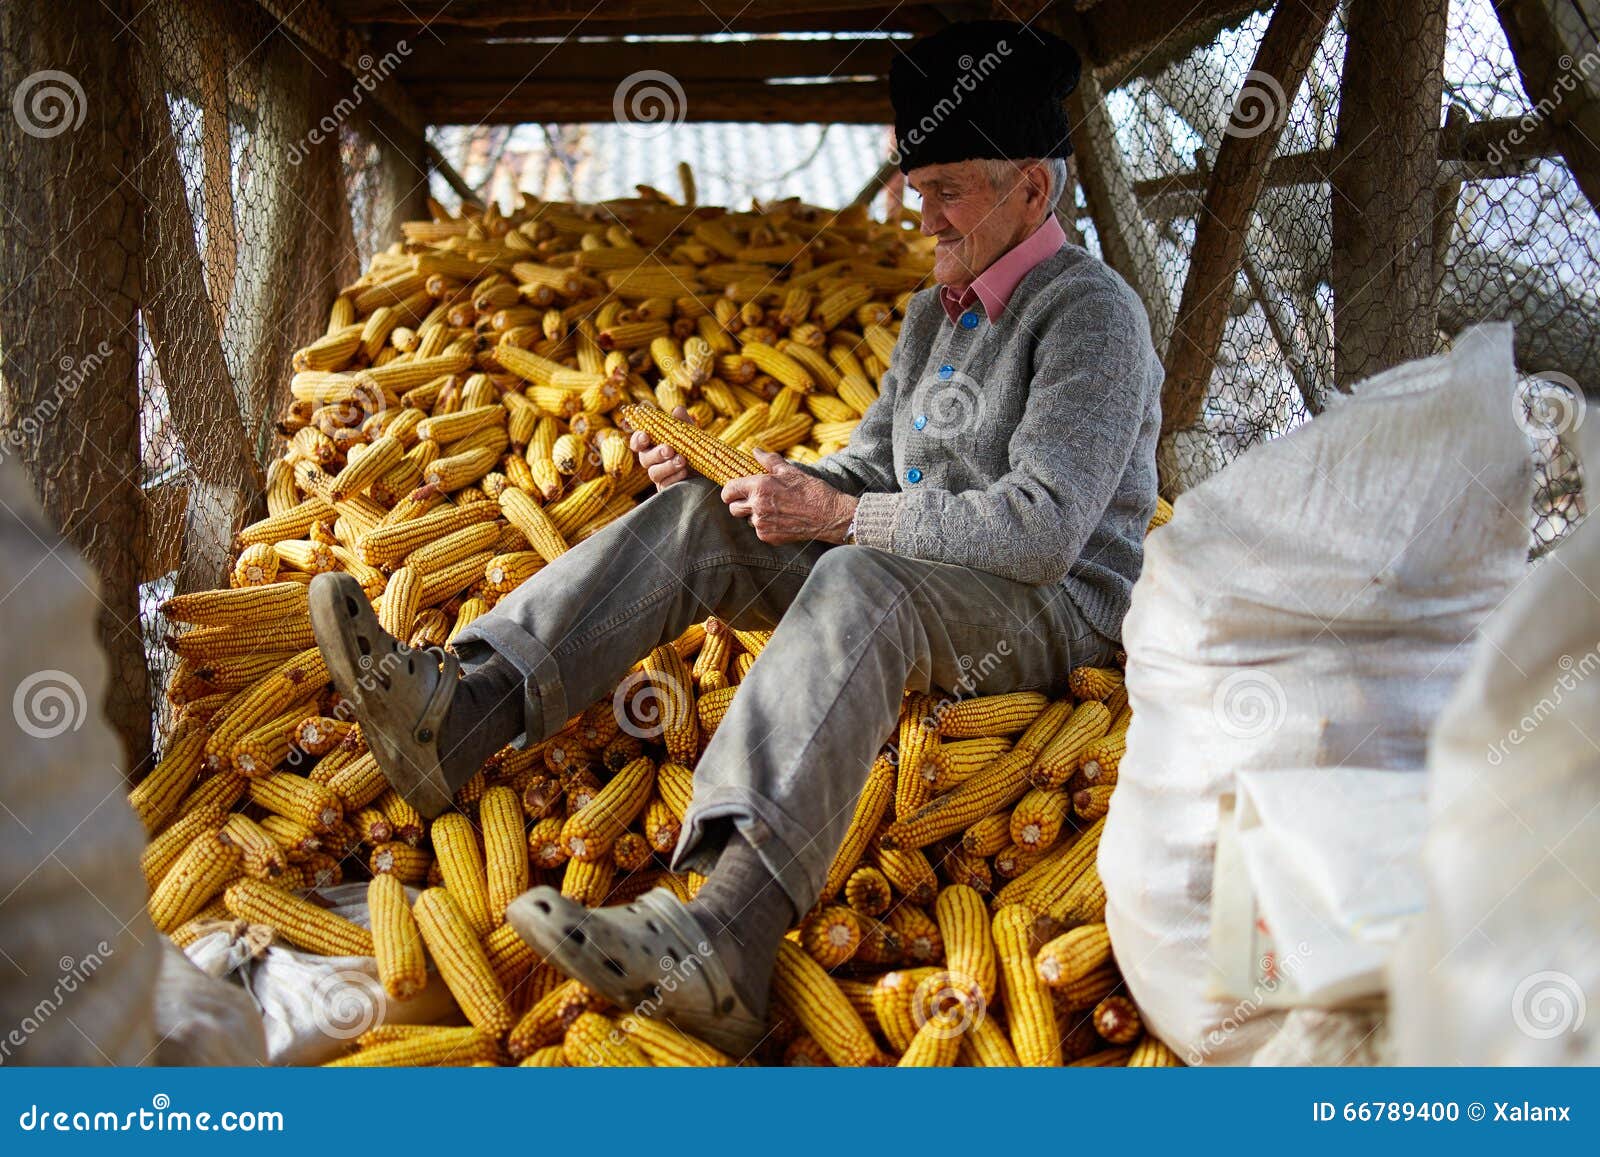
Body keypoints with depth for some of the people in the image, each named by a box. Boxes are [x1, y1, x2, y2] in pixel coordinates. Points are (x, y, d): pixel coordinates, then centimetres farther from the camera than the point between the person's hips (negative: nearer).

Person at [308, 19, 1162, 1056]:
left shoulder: (1091, 313, -11)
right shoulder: (935, 313, 18)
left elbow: (1041, 530, -22)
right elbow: (869, 470, 19)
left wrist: (842, 516, -22)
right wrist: (738, 477, 3)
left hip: (1059, 610, -8)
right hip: (916, 578, 8)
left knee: (859, 582, -40)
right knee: (695, 520, -9)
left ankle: (723, 936, -58)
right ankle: (458, 710, -26)